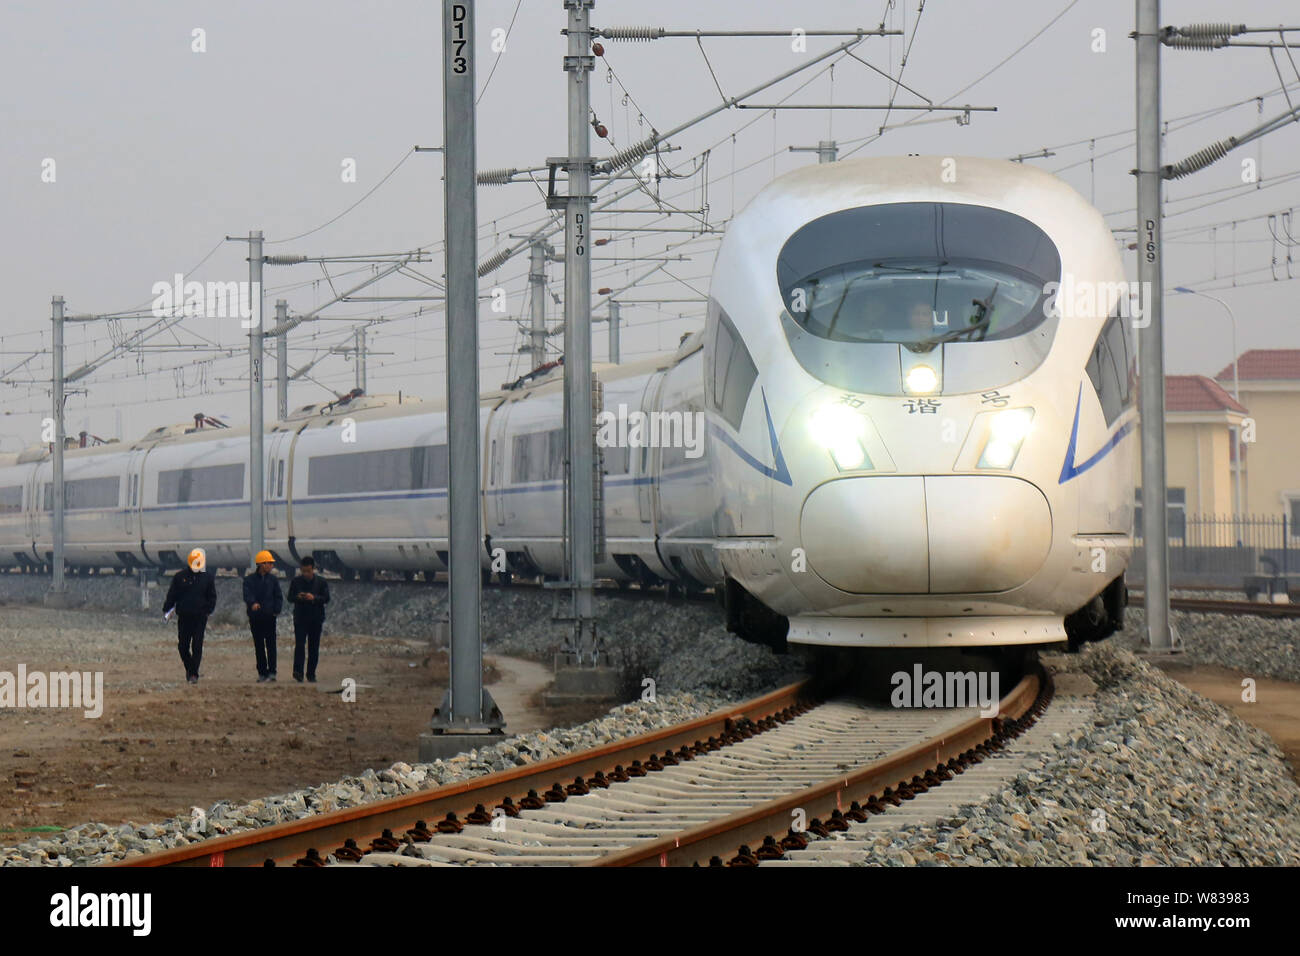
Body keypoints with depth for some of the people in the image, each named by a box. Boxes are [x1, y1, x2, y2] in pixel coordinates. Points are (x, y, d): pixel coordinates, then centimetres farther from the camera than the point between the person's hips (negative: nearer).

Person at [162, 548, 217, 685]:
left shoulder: (208, 578, 6)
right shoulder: (180, 577, 5)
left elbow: (212, 597, 9)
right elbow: (171, 595, 10)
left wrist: (209, 611, -3)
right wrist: (166, 611, 8)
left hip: (200, 617, -1)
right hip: (184, 617, 1)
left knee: (197, 646, -5)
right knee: (183, 646, 3)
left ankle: (194, 673, -2)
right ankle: (189, 668, 24)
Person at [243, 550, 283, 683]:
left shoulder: (273, 580, 10)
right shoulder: (250, 580, 3)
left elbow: (278, 597, 10)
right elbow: (247, 595, -13)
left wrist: (276, 609, -8)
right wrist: (253, 603, -34)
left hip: (269, 616, 0)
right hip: (255, 617, 0)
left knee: (271, 644, -7)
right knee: (259, 646, 4)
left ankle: (272, 672, -8)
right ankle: (262, 673, 10)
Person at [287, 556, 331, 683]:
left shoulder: (321, 582, 3)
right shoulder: (296, 581, 6)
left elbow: (326, 598, -2)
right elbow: (290, 598, 6)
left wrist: (314, 598, -18)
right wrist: (298, 597, -16)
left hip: (316, 619, 1)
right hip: (300, 618, -1)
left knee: (314, 647, 4)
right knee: (299, 644, -13)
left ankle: (311, 674, 10)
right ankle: (298, 672, -16)